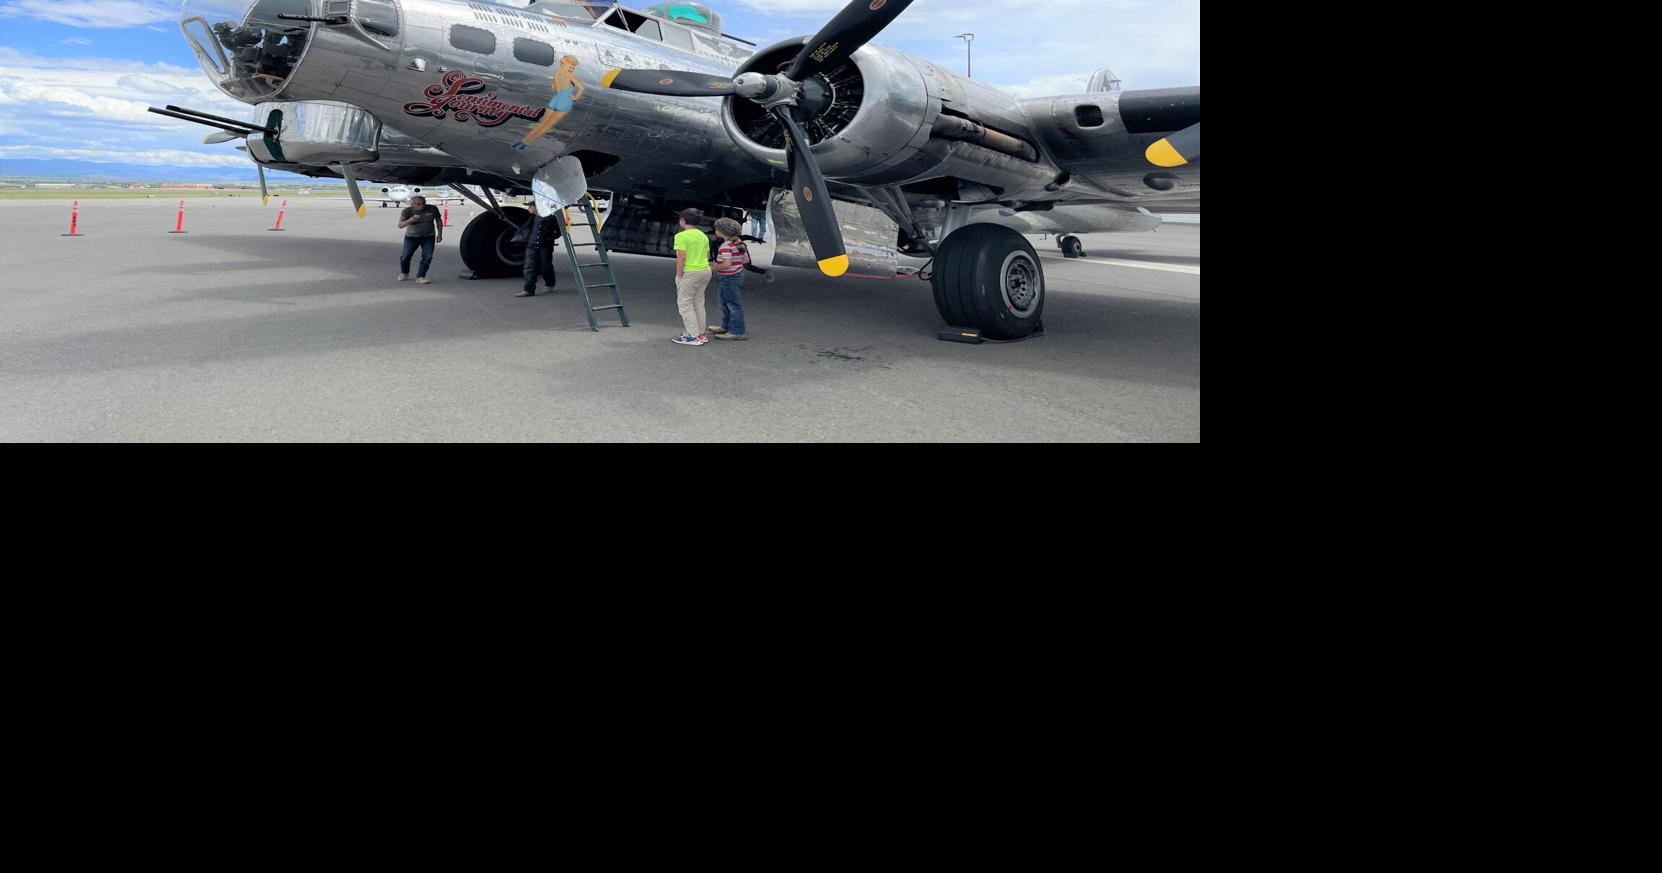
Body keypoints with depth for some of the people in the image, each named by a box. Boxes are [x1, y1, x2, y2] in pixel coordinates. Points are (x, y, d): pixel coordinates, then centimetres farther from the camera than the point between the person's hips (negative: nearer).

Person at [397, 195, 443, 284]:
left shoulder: (432, 209, -8)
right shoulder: (407, 211, -12)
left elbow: (439, 221, 7)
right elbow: (400, 225, -20)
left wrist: (439, 234, 4)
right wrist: (410, 220, -38)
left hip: (429, 237, 1)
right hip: (411, 237, -1)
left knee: (427, 257, -11)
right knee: (406, 256, -1)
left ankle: (420, 277, -1)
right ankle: (404, 273, 26)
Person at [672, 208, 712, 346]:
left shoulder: (681, 236, -13)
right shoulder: (703, 236, 11)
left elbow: (681, 257, -18)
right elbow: (707, 256, 14)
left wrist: (678, 276, -13)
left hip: (689, 273, -8)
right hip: (705, 271, 8)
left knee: (685, 304, 0)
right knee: (699, 303, 16)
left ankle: (694, 336, -3)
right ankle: (701, 334, 19)